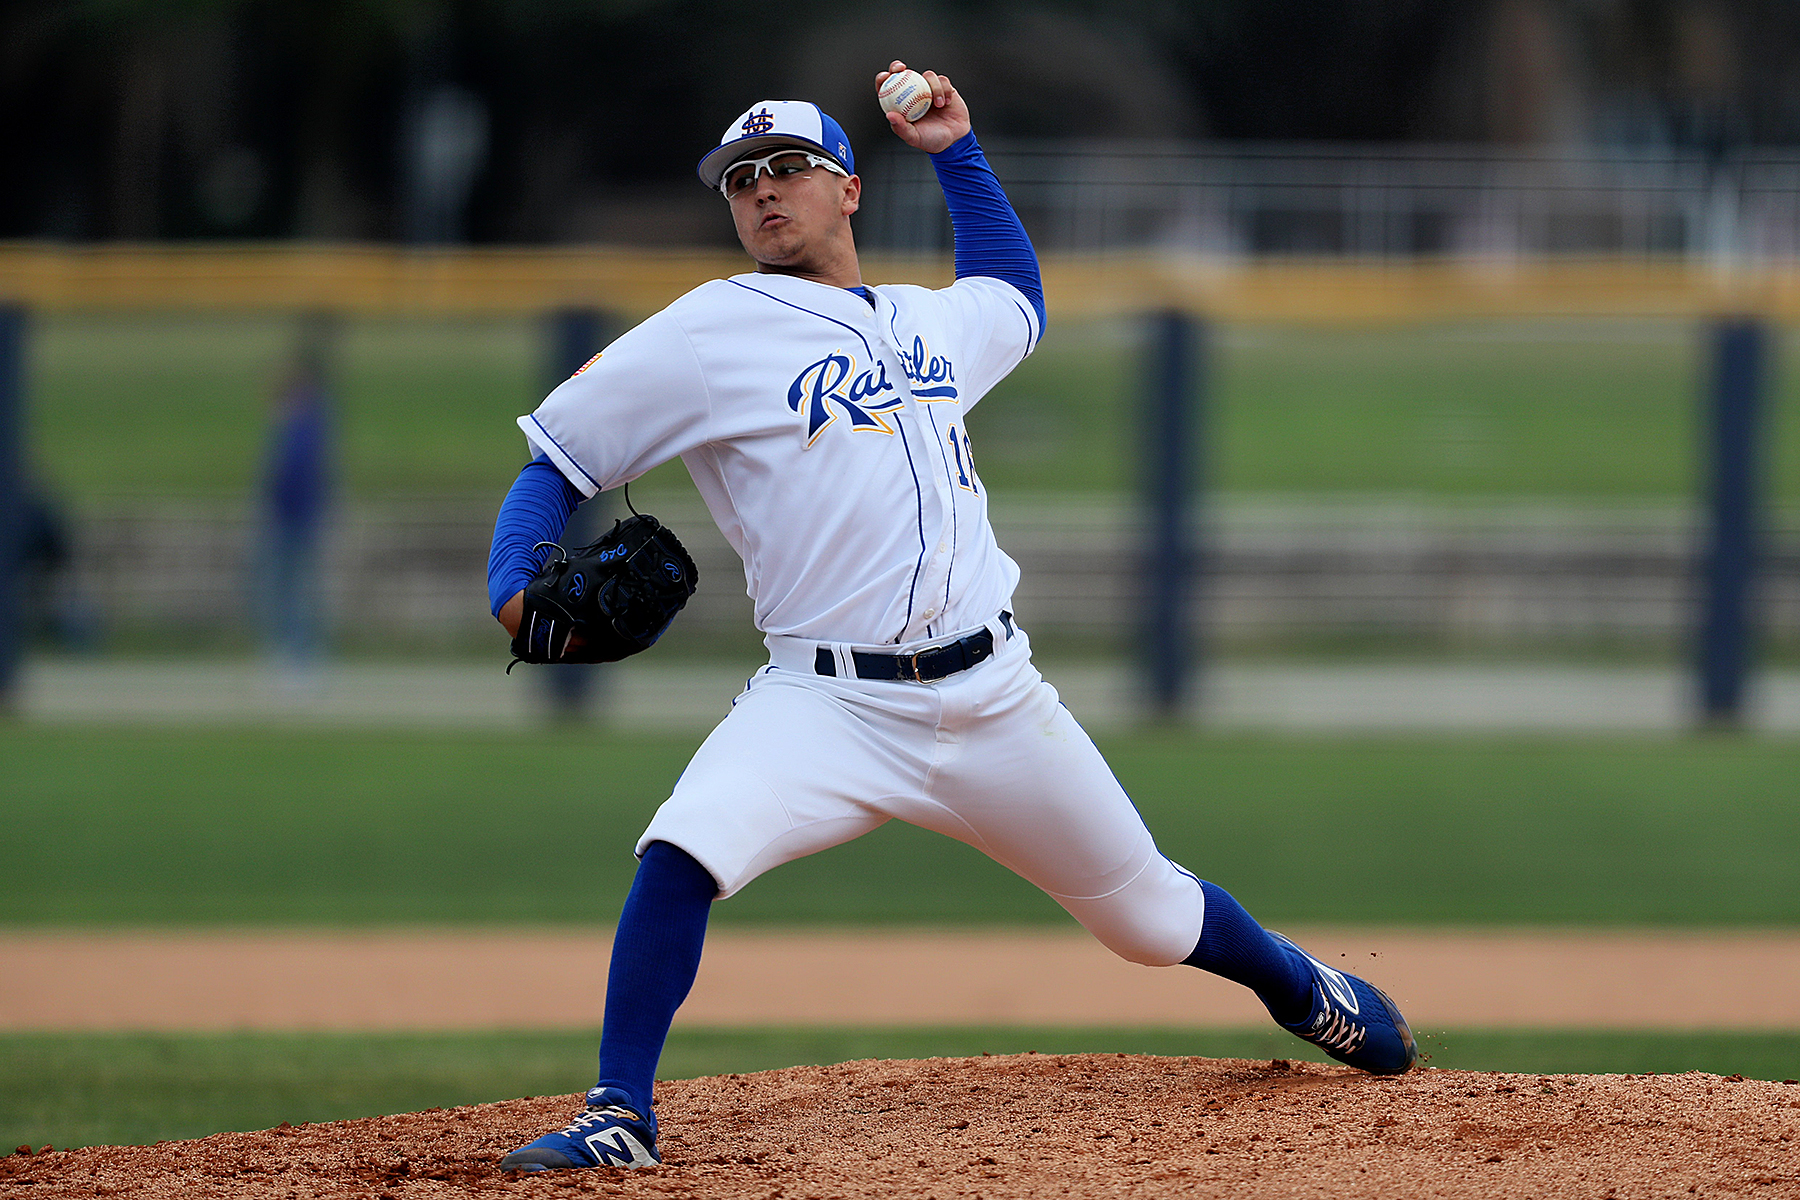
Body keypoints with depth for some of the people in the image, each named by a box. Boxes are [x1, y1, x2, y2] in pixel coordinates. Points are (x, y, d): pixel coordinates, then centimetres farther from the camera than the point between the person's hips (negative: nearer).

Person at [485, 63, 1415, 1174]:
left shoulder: (935, 322, 15)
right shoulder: (711, 333, 0)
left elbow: (1018, 297, 40)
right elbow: (557, 458, 0)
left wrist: (956, 151, 29)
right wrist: (518, 591, -19)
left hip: (992, 697, 4)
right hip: (830, 703, -4)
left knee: (1150, 914, 14)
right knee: (685, 850, -31)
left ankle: (1304, 989, 45)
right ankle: (621, 1116, -19)